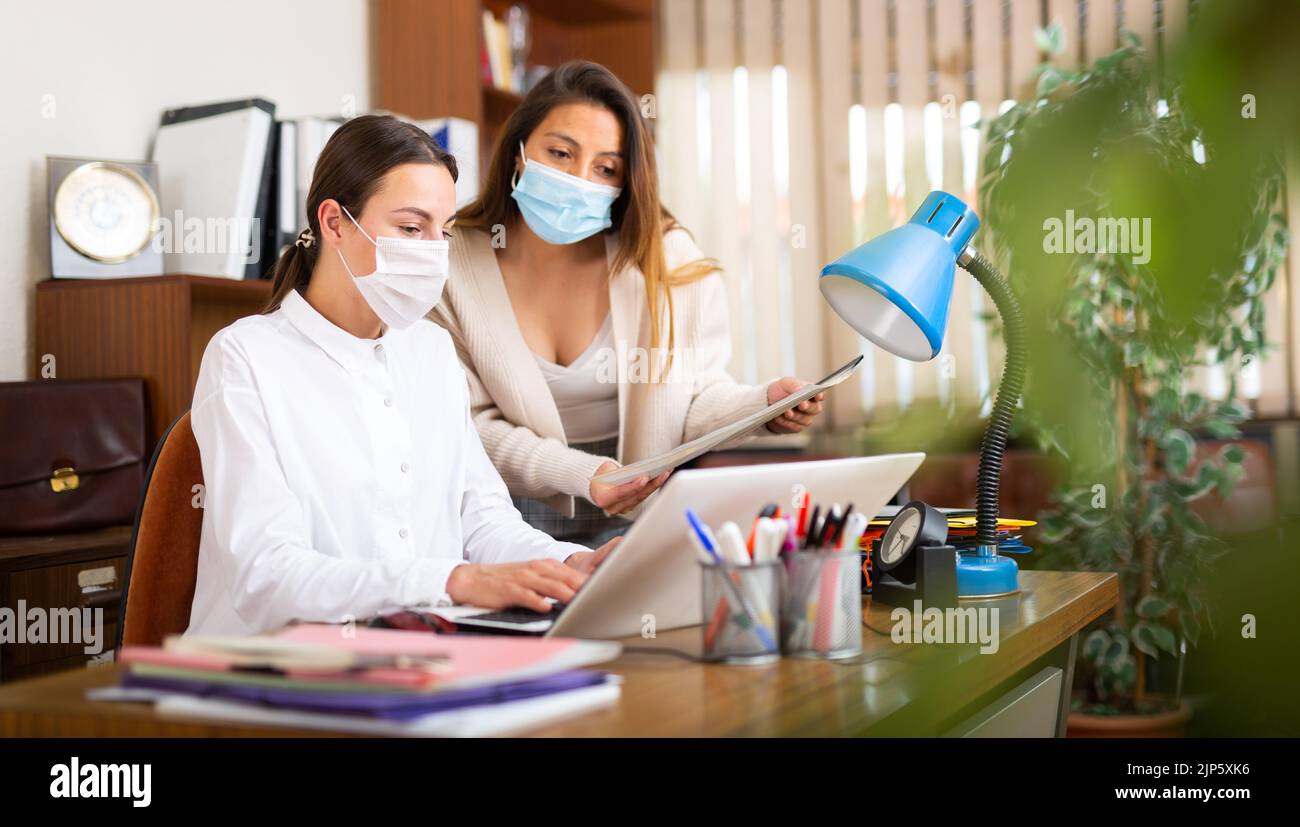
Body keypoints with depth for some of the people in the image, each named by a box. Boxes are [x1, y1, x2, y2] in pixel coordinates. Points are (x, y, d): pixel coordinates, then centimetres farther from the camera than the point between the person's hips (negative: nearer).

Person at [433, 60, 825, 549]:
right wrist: (579, 473, -21)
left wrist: (762, 406, -20)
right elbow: (471, 425, -7)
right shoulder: (450, 265, -6)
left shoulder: (668, 261, -5)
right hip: (512, 521, -1)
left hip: (641, 523, 1)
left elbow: (700, 397, 2)